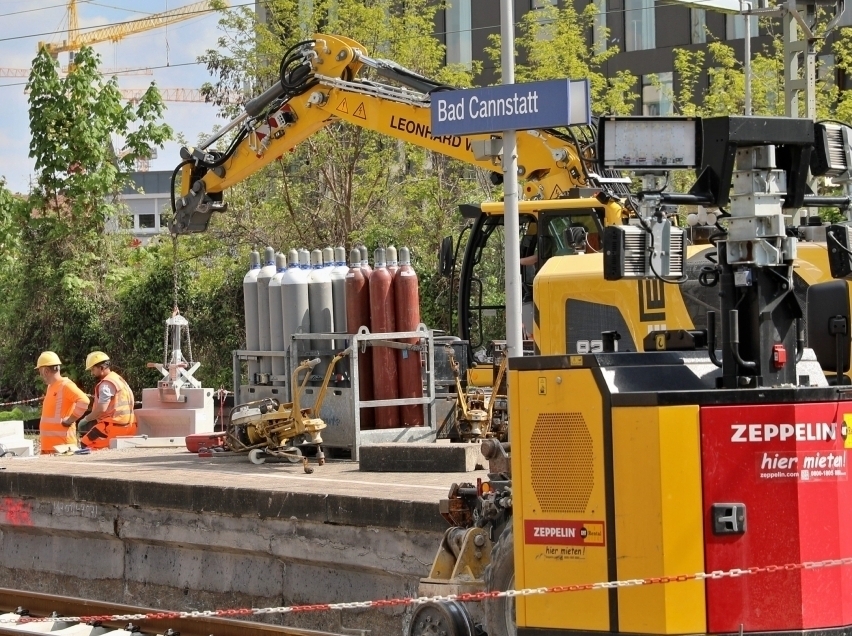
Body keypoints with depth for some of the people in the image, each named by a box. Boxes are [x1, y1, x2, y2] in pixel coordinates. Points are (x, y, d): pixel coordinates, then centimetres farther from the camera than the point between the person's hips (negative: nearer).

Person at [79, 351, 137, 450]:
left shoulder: (107, 384, -12)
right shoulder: (117, 378, 19)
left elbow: (102, 409, -19)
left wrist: (86, 419, -6)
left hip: (115, 425, -10)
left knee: (85, 444, -11)